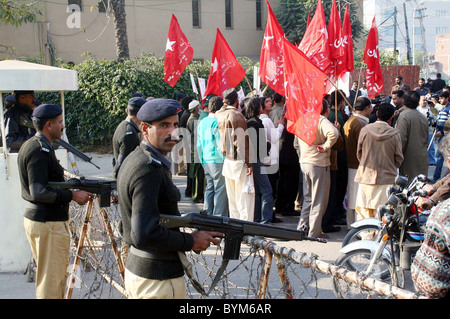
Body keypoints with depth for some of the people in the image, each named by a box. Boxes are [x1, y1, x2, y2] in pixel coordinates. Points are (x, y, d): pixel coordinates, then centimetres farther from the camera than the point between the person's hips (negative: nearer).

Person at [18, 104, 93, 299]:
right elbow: (39, 193, -25)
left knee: (53, 275, 20)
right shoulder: (40, 150, -19)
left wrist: (70, 185, 12)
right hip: (48, 223, -11)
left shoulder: (30, 145, 13)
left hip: (33, 217, 11)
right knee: (51, 281, -2)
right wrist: (73, 195, -19)